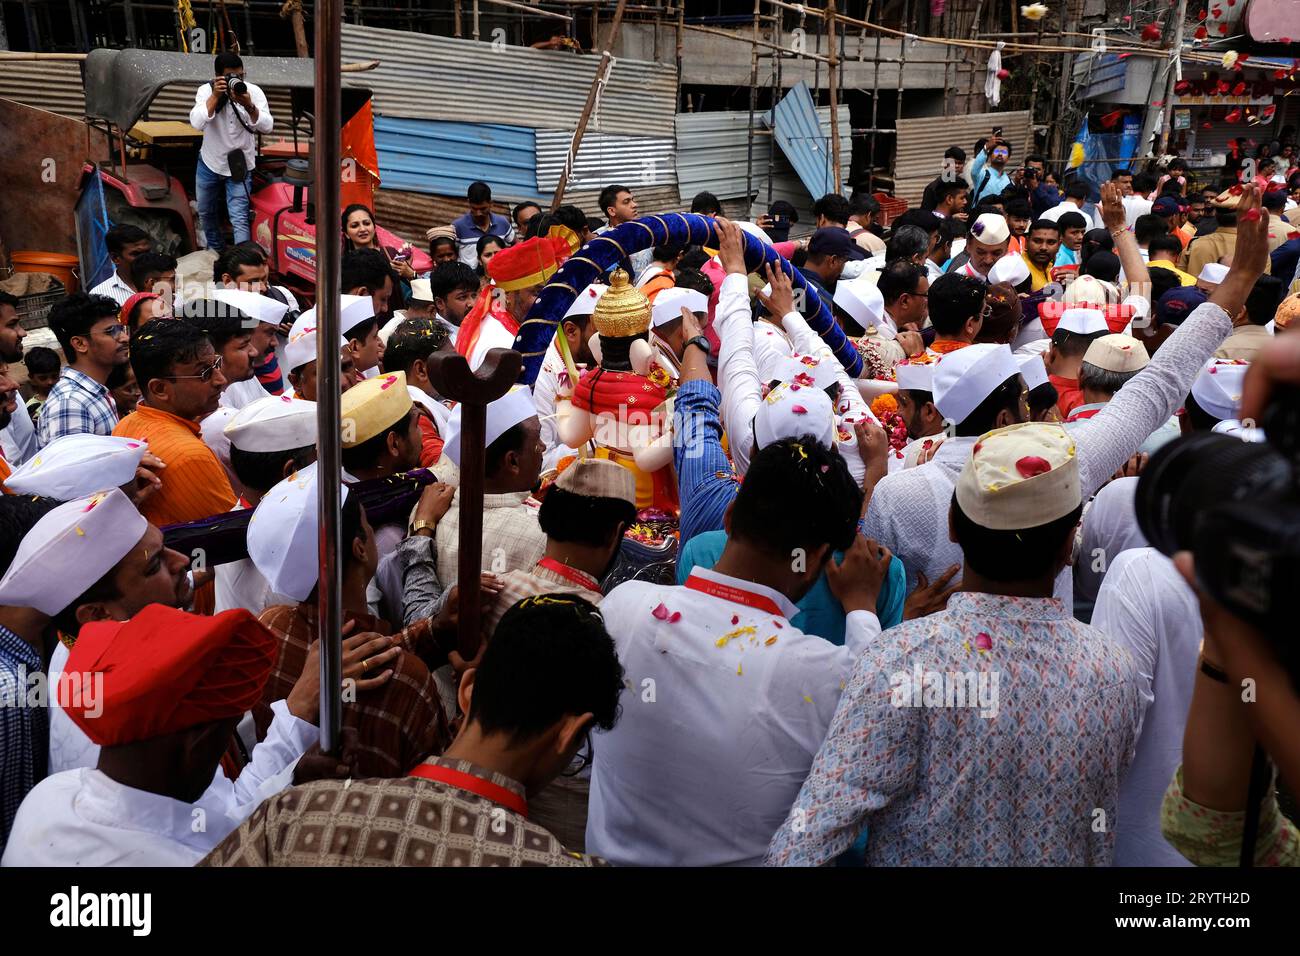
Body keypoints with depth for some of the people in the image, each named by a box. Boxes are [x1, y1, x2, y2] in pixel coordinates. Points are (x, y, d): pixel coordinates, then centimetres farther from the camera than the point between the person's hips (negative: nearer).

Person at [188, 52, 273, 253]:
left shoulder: (254, 91, -13)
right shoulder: (206, 90, -12)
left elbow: (267, 126, -22)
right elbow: (196, 123, -27)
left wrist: (249, 106, -38)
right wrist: (215, 96, -34)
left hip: (240, 167, -3)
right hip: (209, 163, 3)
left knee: (239, 220, -14)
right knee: (206, 213, 21)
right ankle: (216, 250, 45)